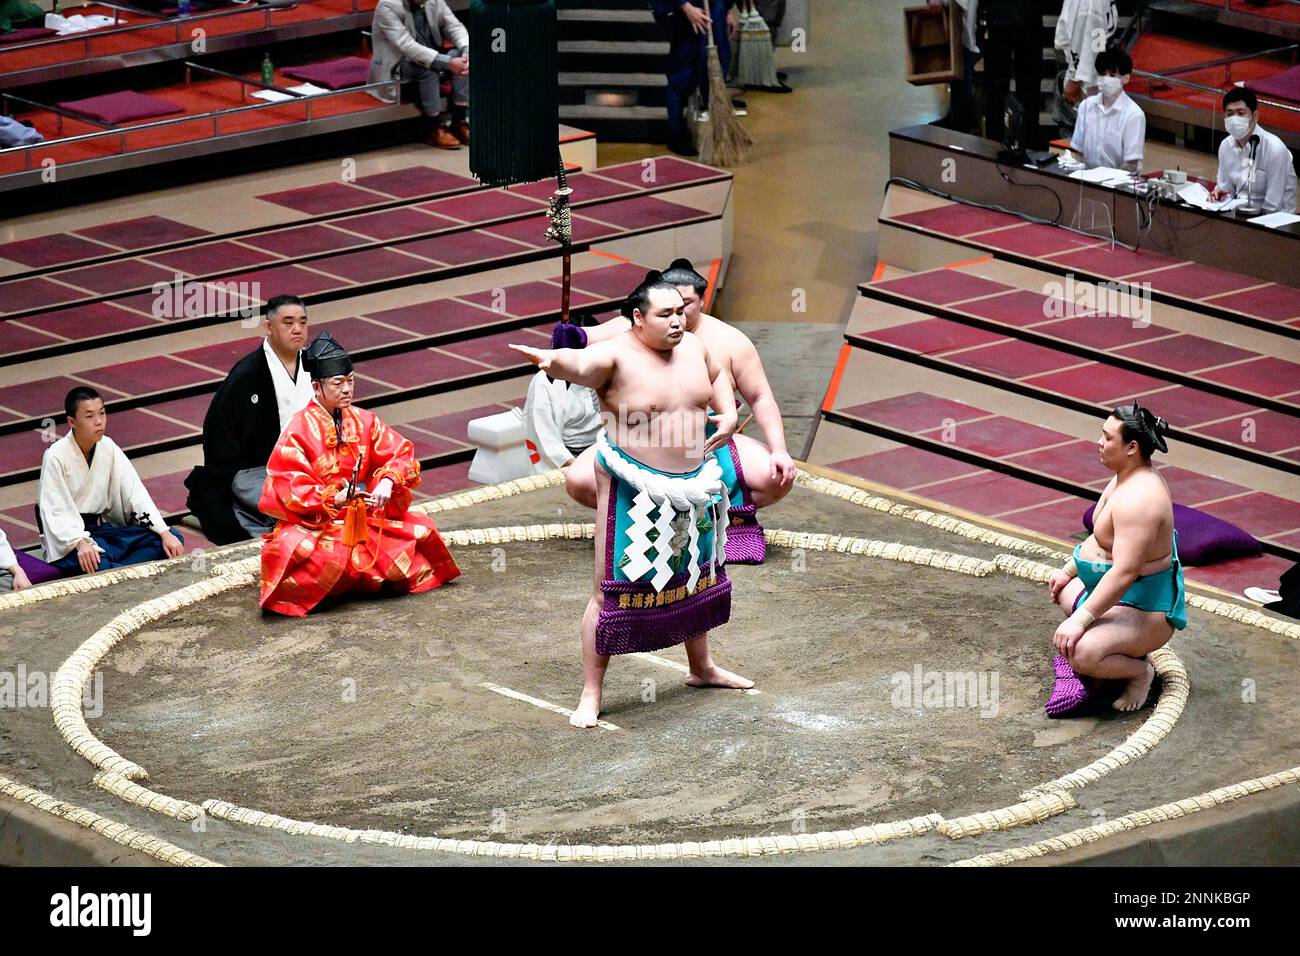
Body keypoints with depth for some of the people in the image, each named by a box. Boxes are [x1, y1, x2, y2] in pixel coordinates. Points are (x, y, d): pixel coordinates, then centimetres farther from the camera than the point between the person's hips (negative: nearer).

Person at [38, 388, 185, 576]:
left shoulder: (108, 448, 3)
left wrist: (165, 533, -12)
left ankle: (113, 571, -29)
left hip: (100, 528, 7)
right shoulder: (56, 457, -14)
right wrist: (81, 543, -38)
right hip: (67, 538, -7)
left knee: (173, 541, -14)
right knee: (92, 560, -43)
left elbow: (136, 493, -1)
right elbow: (55, 511, -21)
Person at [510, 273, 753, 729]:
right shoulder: (617, 356, -19)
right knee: (612, 589, -5)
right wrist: (553, 360, -62)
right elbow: (581, 363, -40)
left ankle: (702, 669, 44)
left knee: (694, 576, 23)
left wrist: (727, 413, 6)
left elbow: (717, 375, 24)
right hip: (633, 491, -7)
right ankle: (590, 695, 2)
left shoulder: (693, 347, 2)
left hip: (691, 486, 7)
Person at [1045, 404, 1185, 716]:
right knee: (1062, 587, 31)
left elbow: (1125, 572, -33)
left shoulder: (1138, 498, -29)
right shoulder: (1124, 479, 4)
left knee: (1079, 653, -32)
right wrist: (1068, 570, 20)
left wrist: (1080, 620, -32)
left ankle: (1140, 670, -1)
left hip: (1143, 609, -11)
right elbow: (1102, 537, 21)